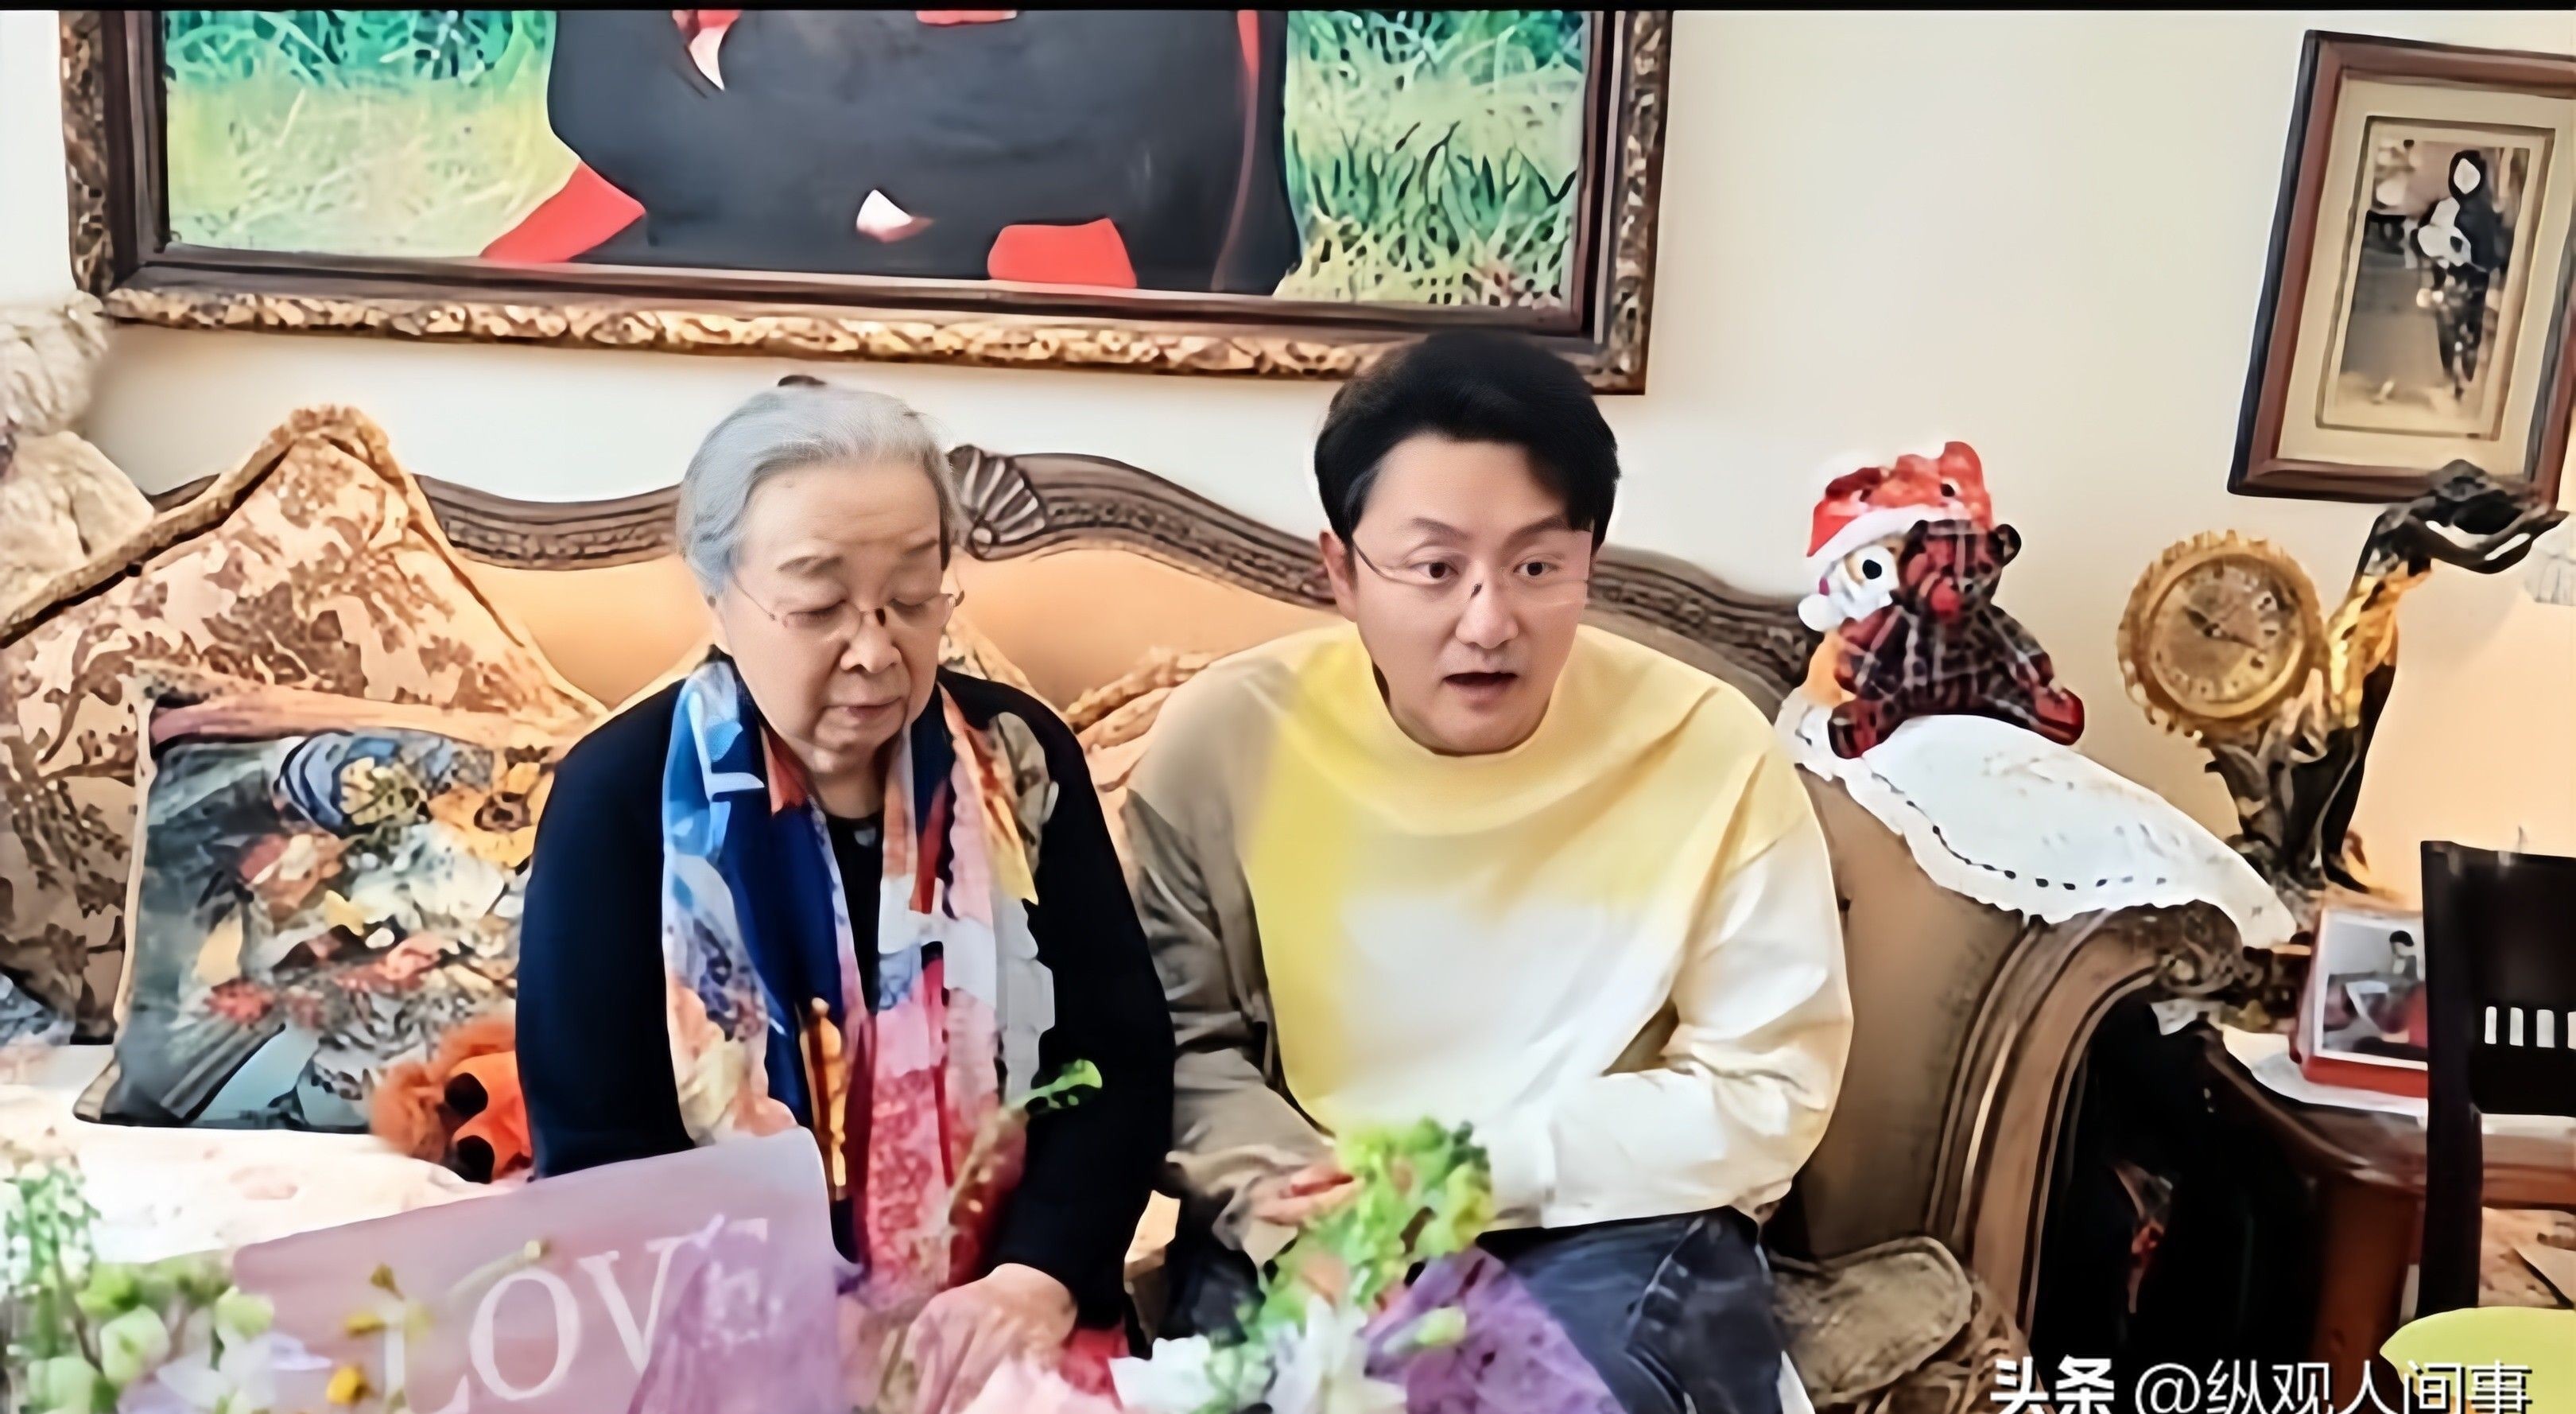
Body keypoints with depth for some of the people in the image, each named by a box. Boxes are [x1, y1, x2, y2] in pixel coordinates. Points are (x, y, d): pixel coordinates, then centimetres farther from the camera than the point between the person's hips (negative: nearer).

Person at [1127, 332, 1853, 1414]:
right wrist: (1284, 1193, -20)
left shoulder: (1711, 751, -11)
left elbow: (1770, 1091, -7)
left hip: (1610, 1226, 0)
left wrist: (1483, 1170, -17)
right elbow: (1176, 1039, -1)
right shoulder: (1224, 738, -9)